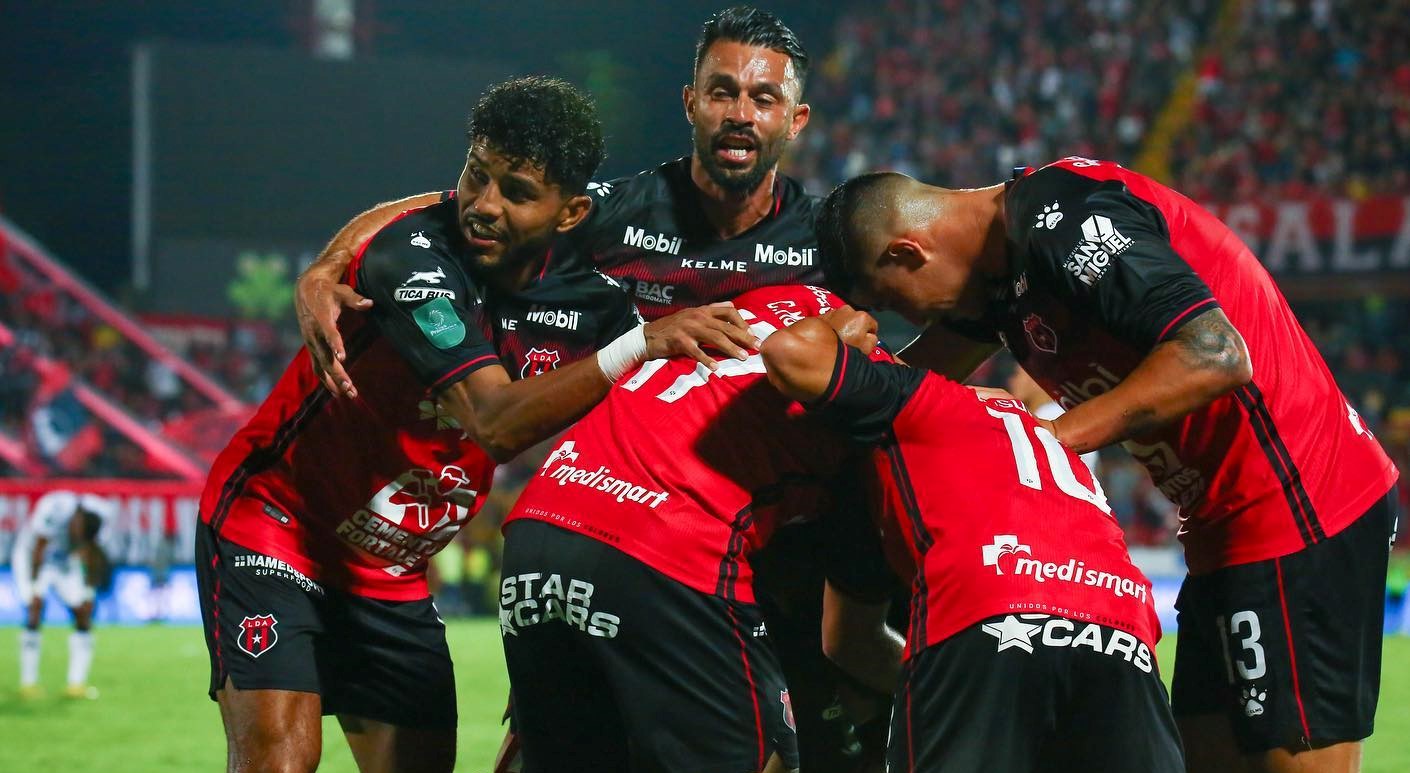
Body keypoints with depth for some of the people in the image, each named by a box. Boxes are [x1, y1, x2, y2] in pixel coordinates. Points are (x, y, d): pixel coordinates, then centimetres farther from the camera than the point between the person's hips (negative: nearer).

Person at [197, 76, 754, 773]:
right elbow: (497, 422, -36)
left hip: (394, 574, 6)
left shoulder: (588, 303, -7)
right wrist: (641, 343, -42)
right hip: (274, 523, -6)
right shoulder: (414, 255, -25)